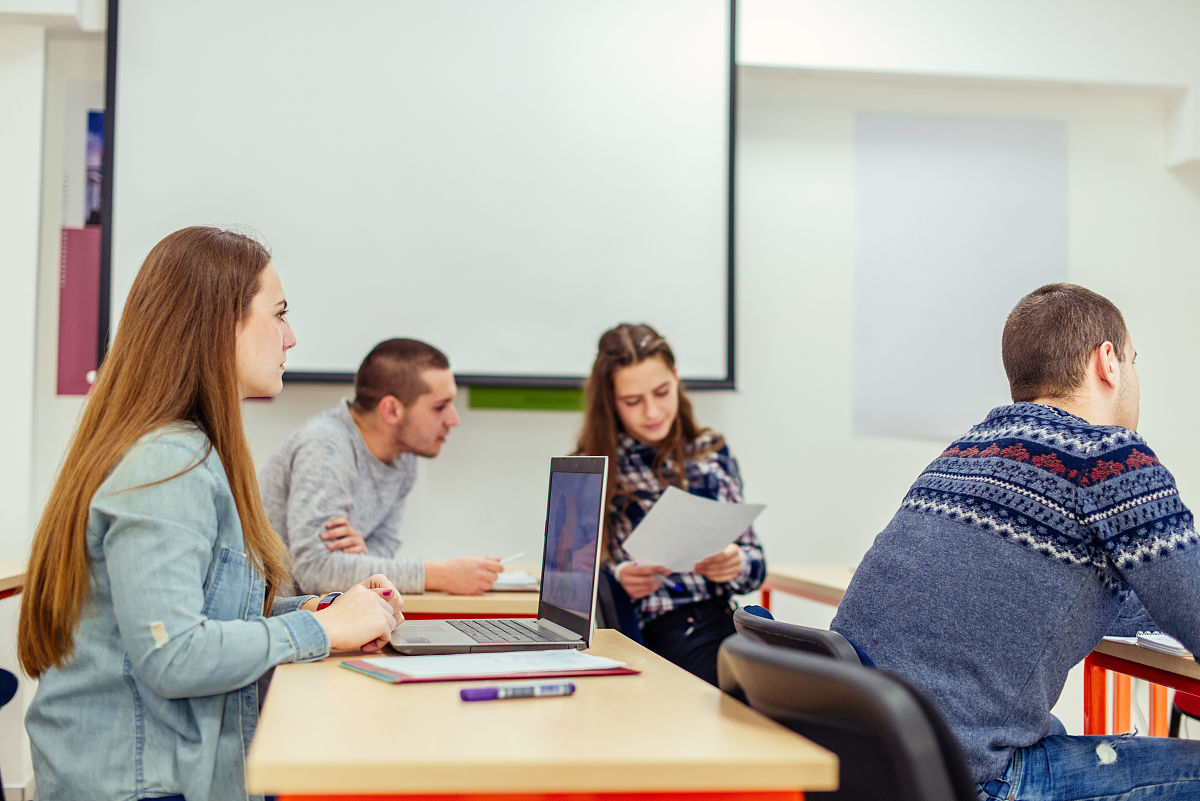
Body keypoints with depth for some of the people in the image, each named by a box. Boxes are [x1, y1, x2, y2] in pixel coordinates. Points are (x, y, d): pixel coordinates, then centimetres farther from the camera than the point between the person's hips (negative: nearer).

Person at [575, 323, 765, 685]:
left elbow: (755, 566, 17)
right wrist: (617, 575, -12)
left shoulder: (712, 453, 16)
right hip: (658, 632, -4)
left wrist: (736, 564, -6)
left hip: (725, 619, 4)